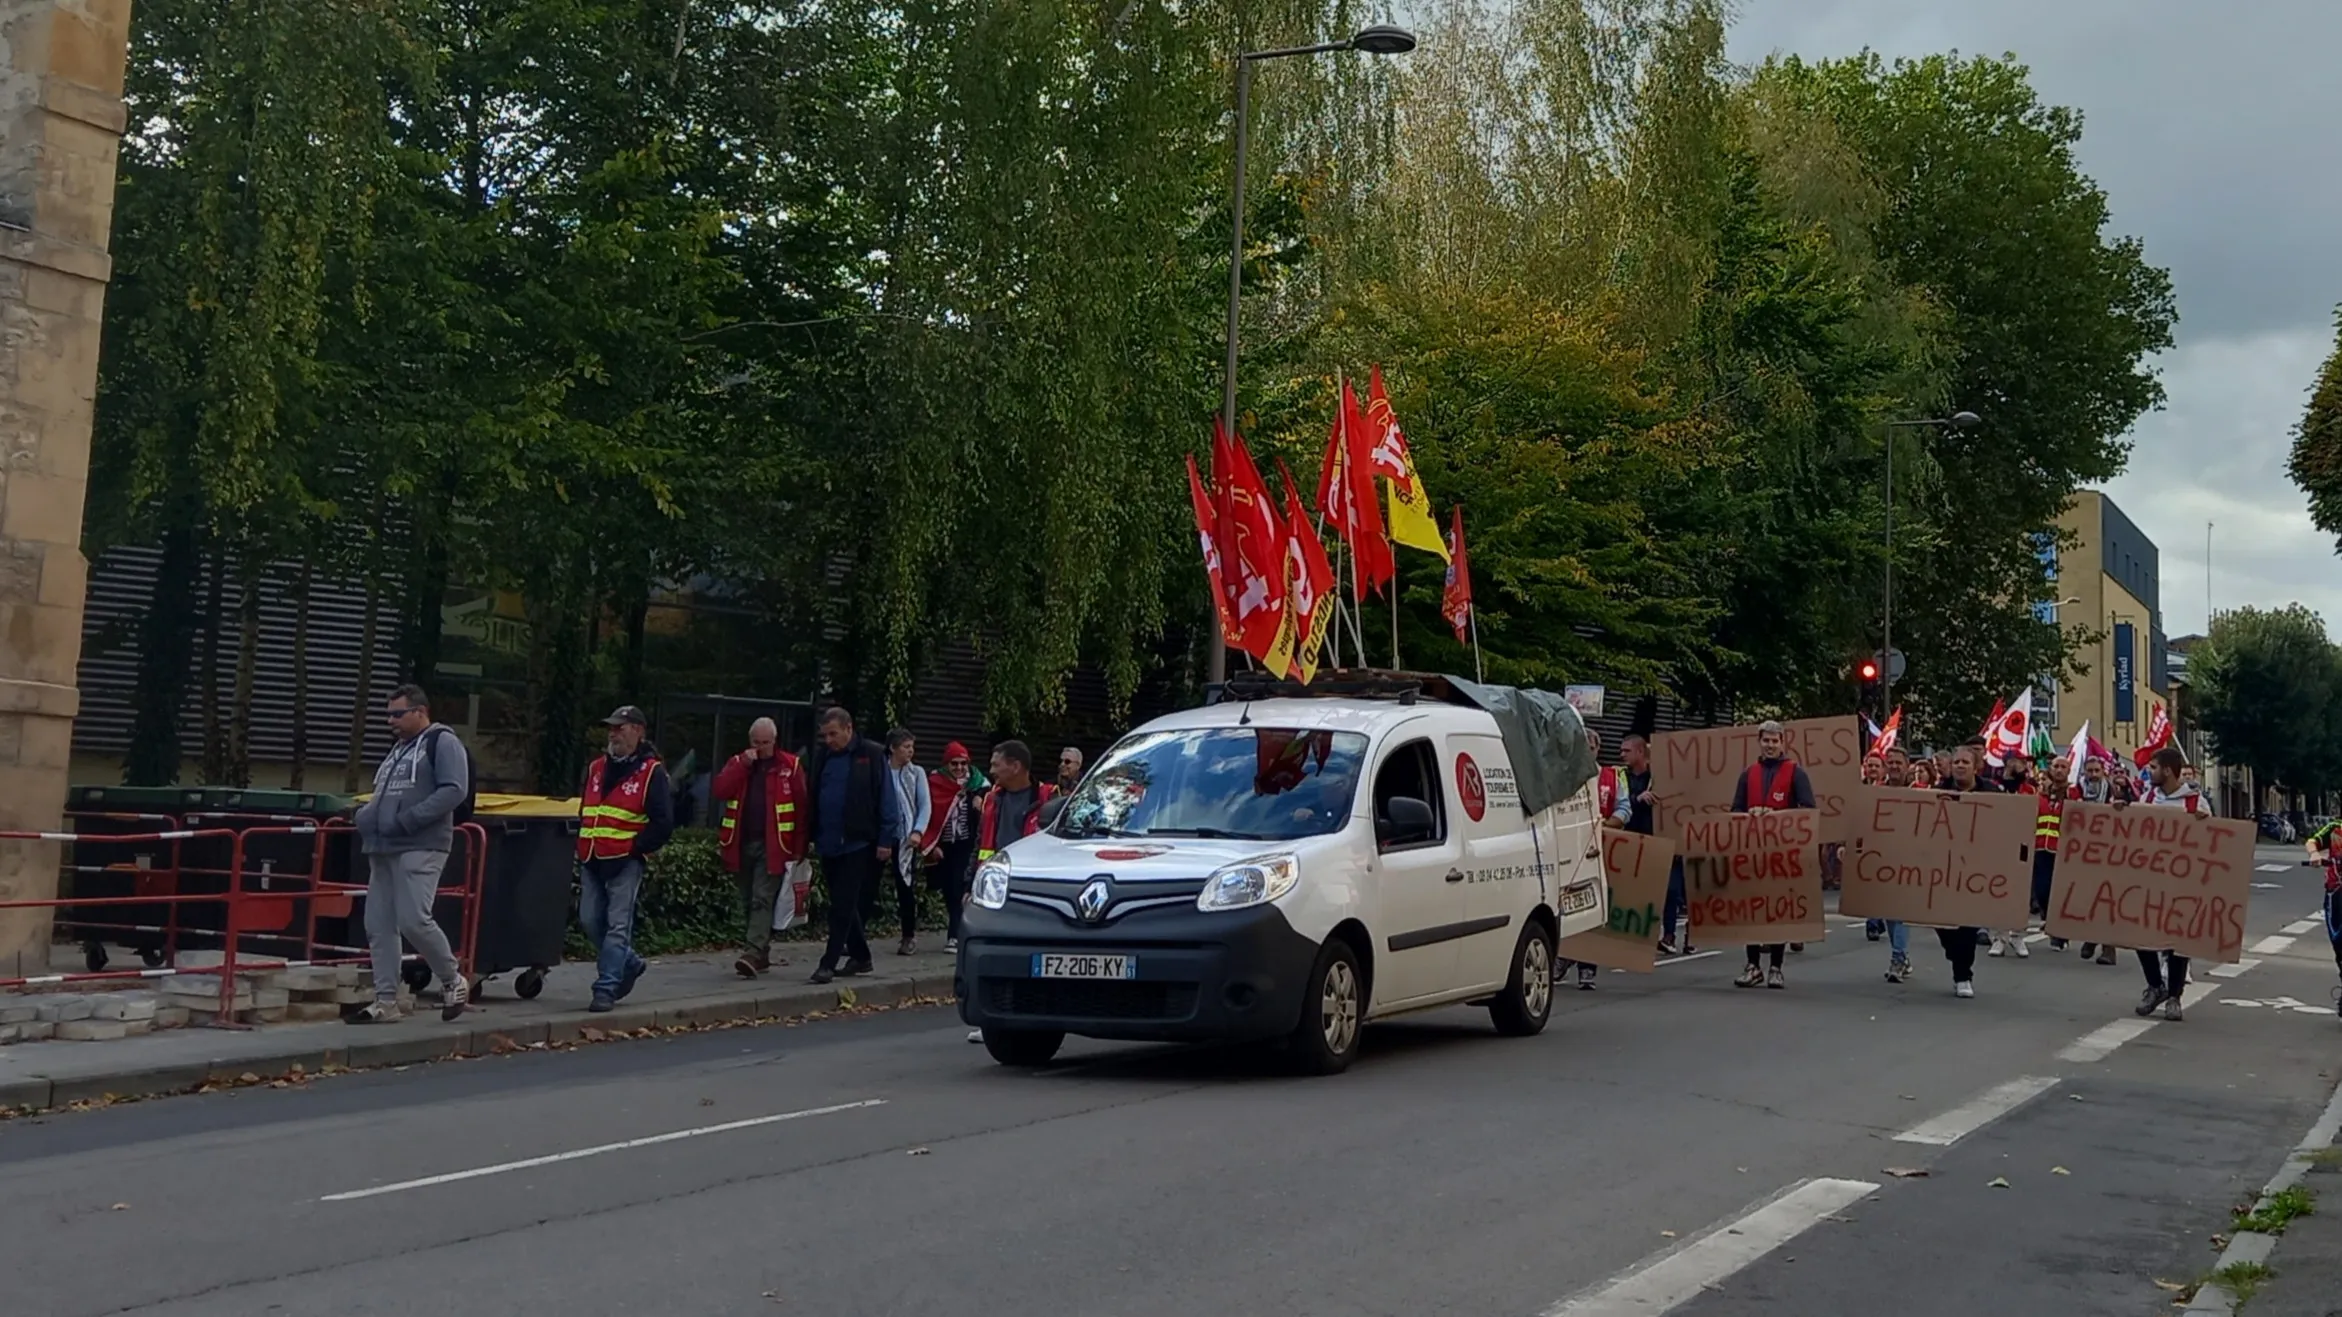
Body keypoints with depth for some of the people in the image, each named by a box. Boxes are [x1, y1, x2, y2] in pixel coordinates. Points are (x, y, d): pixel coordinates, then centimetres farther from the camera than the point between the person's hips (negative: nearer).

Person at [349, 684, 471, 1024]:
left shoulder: (442, 742, -3)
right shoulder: (398, 748, 24)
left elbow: (454, 790, -16)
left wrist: (405, 820, -20)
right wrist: (365, 815, 7)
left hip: (420, 847, -9)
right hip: (383, 848, 9)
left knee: (414, 920, -15)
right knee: (378, 925, 4)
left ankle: (453, 981, 5)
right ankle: (385, 1001, 8)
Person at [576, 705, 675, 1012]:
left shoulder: (652, 772, -5)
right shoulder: (596, 768, 16)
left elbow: (663, 822, -9)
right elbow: (584, 812, 24)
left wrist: (637, 849, -11)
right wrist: (582, 848, 12)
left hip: (625, 861, -7)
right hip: (592, 860, 7)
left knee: (617, 925, -7)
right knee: (590, 921, 8)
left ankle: (606, 988, -5)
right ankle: (628, 964, 28)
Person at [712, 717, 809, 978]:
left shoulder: (790, 766, 0)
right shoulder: (738, 762, 11)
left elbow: (801, 807, -4)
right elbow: (720, 790, -4)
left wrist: (799, 848, -10)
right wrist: (743, 765, -12)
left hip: (772, 846, -5)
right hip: (742, 844, 5)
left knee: (762, 901, -12)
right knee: (747, 902, 10)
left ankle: (754, 954, -19)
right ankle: (760, 956, 18)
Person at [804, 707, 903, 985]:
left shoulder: (871, 755, -6)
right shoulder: (821, 756, 9)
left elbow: (887, 800, -7)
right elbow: (811, 797, 14)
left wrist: (885, 840, -11)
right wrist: (810, 836, 9)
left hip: (857, 844, -6)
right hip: (828, 844, 6)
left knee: (844, 905, -7)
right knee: (843, 904, 13)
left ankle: (829, 962, -7)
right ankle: (860, 956, 25)